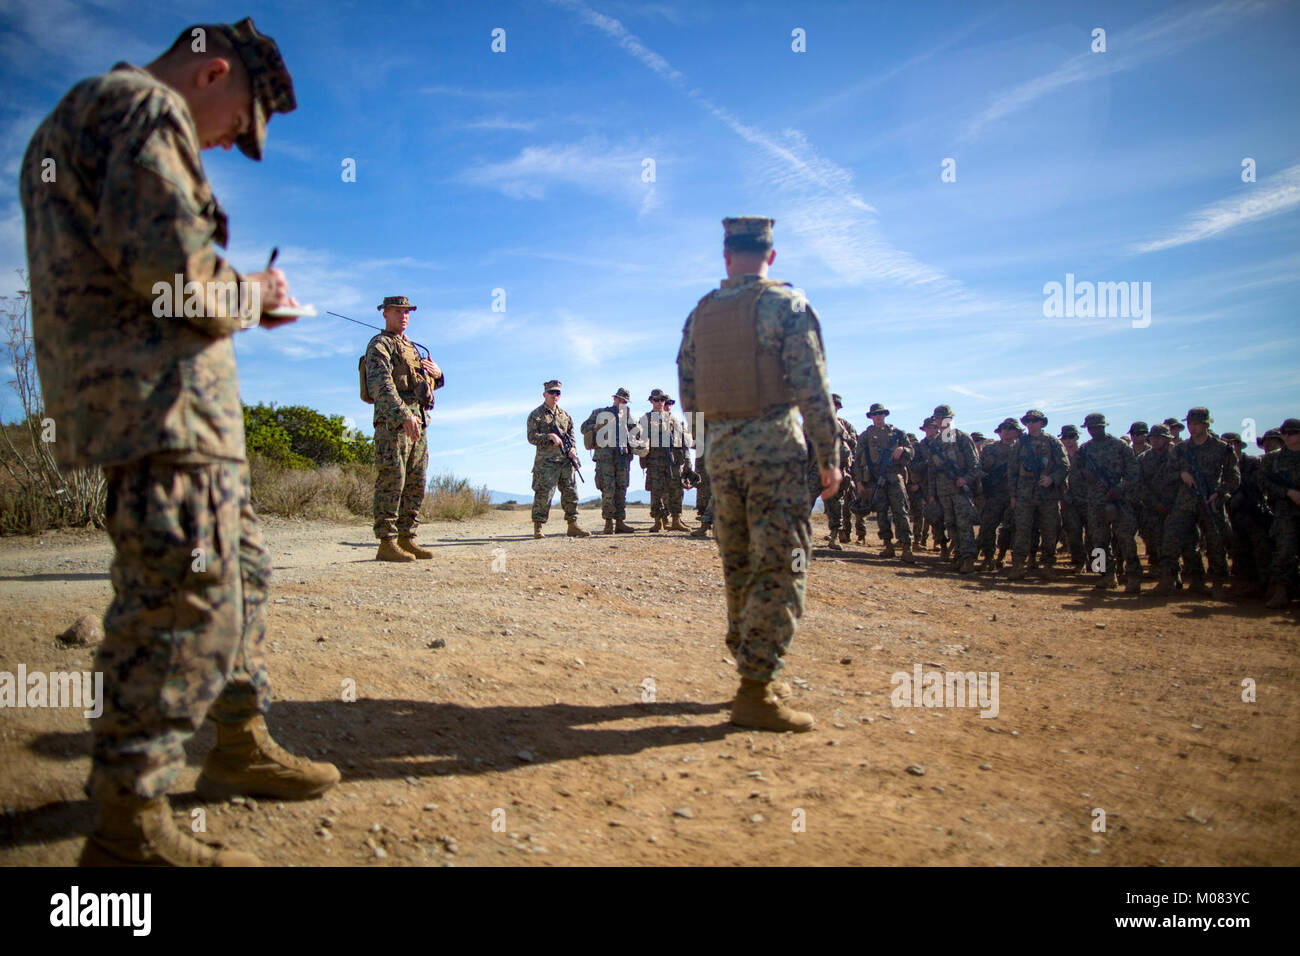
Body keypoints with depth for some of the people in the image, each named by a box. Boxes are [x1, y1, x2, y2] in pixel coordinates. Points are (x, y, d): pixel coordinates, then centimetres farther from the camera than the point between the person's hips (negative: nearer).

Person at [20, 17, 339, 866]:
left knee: (240, 568, 18)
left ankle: (242, 745, 30)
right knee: (187, 601, -10)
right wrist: (250, 294, -3)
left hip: (179, 404, 11)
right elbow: (169, 263, -21)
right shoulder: (148, 107, -7)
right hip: (162, 402, -11)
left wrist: (242, 300, 16)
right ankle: (129, 826, -2)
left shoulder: (88, 115, 27)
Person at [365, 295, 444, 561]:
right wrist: (403, 415, -29)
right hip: (393, 421, -9)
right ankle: (387, 543, -9)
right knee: (391, 481, -10)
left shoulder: (411, 348, 26)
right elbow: (381, 384, -17)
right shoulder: (380, 345, -1)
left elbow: (427, 384, 32)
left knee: (415, 484, 8)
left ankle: (407, 538, 13)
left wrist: (436, 375, 8)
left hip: (418, 422, 9)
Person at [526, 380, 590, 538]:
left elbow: (571, 435, 22)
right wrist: (550, 436, -17)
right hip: (546, 461, -5)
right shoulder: (536, 415, 1)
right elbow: (531, 437, -6)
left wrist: (573, 448, 2)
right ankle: (538, 528, -1)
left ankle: (573, 526, 11)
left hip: (566, 460, 5)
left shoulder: (565, 415, 18)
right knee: (543, 494, -7)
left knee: (571, 492, 4)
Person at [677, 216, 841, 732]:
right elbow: (812, 386, -11)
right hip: (773, 444, -6)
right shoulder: (786, 303, -6)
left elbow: (688, 393, 14)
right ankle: (755, 691, -8)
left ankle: (757, 670, 25)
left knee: (738, 565, 14)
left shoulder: (699, 313, 11)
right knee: (779, 566, -5)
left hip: (719, 448, 6)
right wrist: (829, 456, -6)